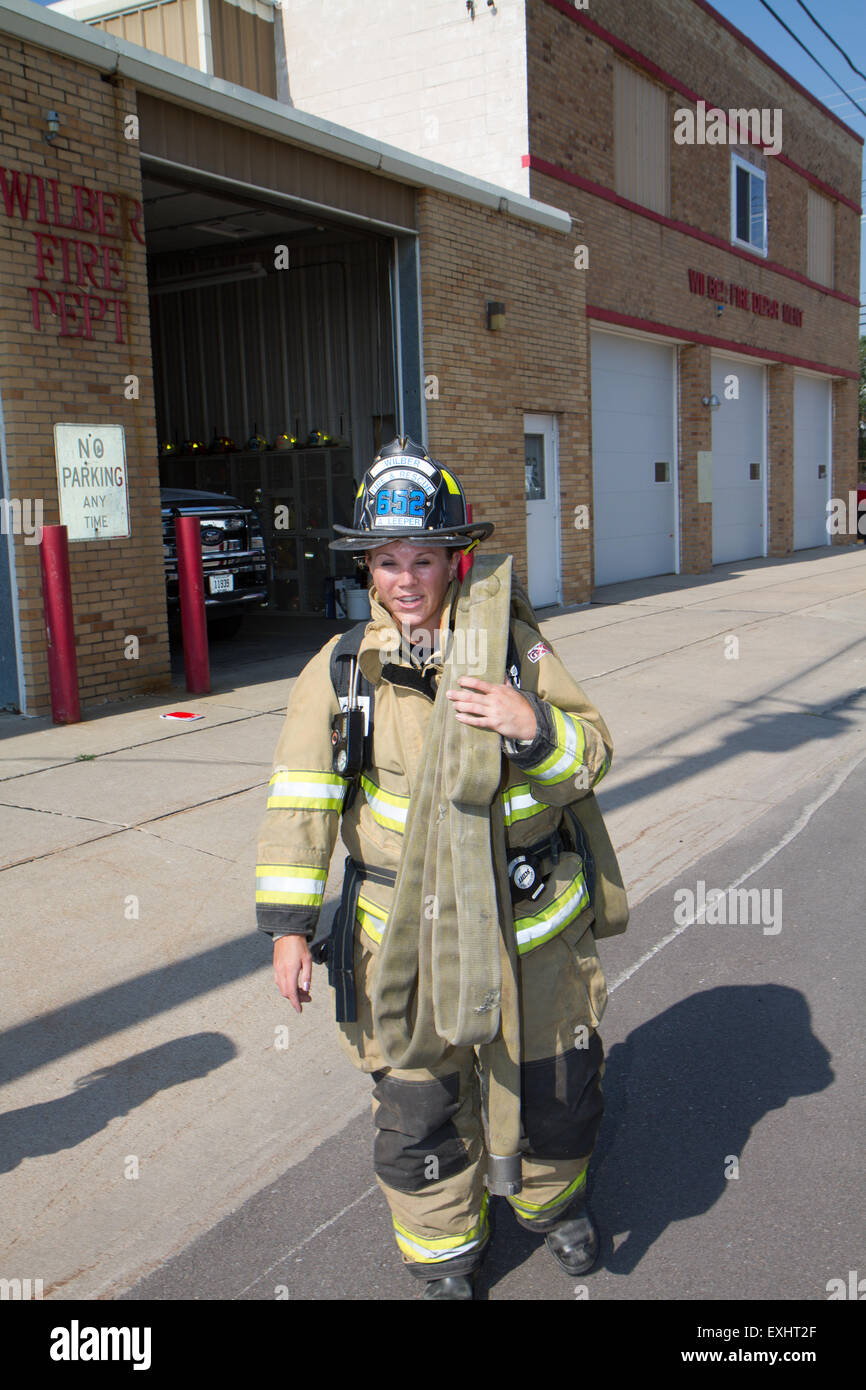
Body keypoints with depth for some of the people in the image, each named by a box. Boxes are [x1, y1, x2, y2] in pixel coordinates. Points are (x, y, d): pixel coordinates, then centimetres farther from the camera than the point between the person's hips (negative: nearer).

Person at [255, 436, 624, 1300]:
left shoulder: (515, 644, -4)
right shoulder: (341, 669, -6)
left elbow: (592, 754, -3)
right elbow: (300, 800, -6)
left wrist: (532, 729, -25)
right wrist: (288, 924, -11)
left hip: (533, 919, 1)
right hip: (407, 929, -1)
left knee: (556, 1082, 17)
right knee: (419, 1107, 10)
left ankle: (551, 1198, 50)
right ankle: (443, 1251, 39)